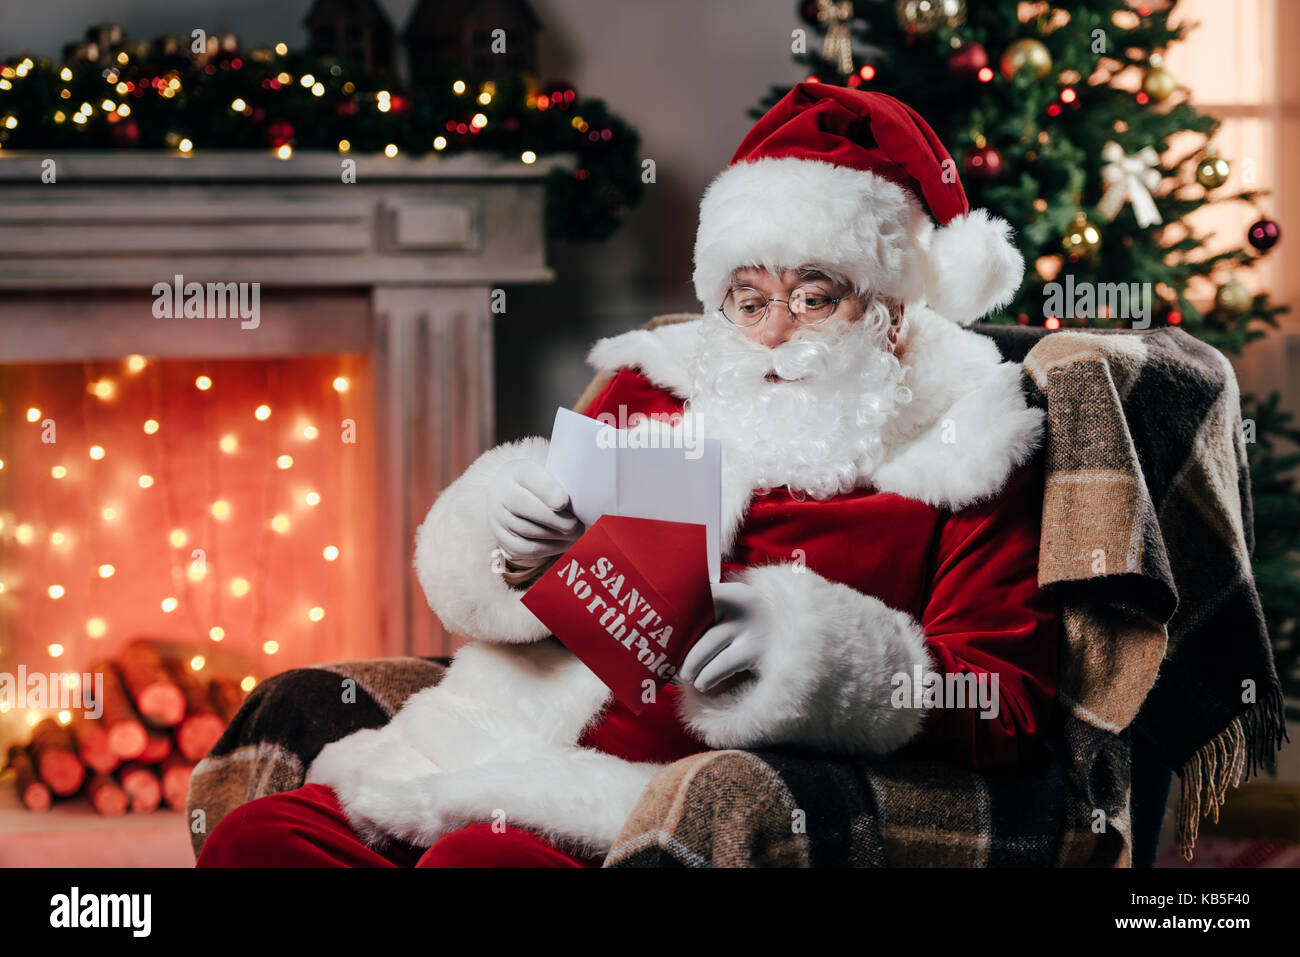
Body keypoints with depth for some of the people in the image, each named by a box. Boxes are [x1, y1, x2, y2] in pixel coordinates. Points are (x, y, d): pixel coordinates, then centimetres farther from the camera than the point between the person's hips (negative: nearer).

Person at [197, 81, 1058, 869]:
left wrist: (817, 651, -21)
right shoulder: (657, 389, 21)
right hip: (513, 752, 5)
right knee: (259, 835, -18)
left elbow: (1009, 712, -4)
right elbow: (463, 588, 21)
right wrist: (506, 533, -4)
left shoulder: (963, 456, 8)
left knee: (478, 857, -34)